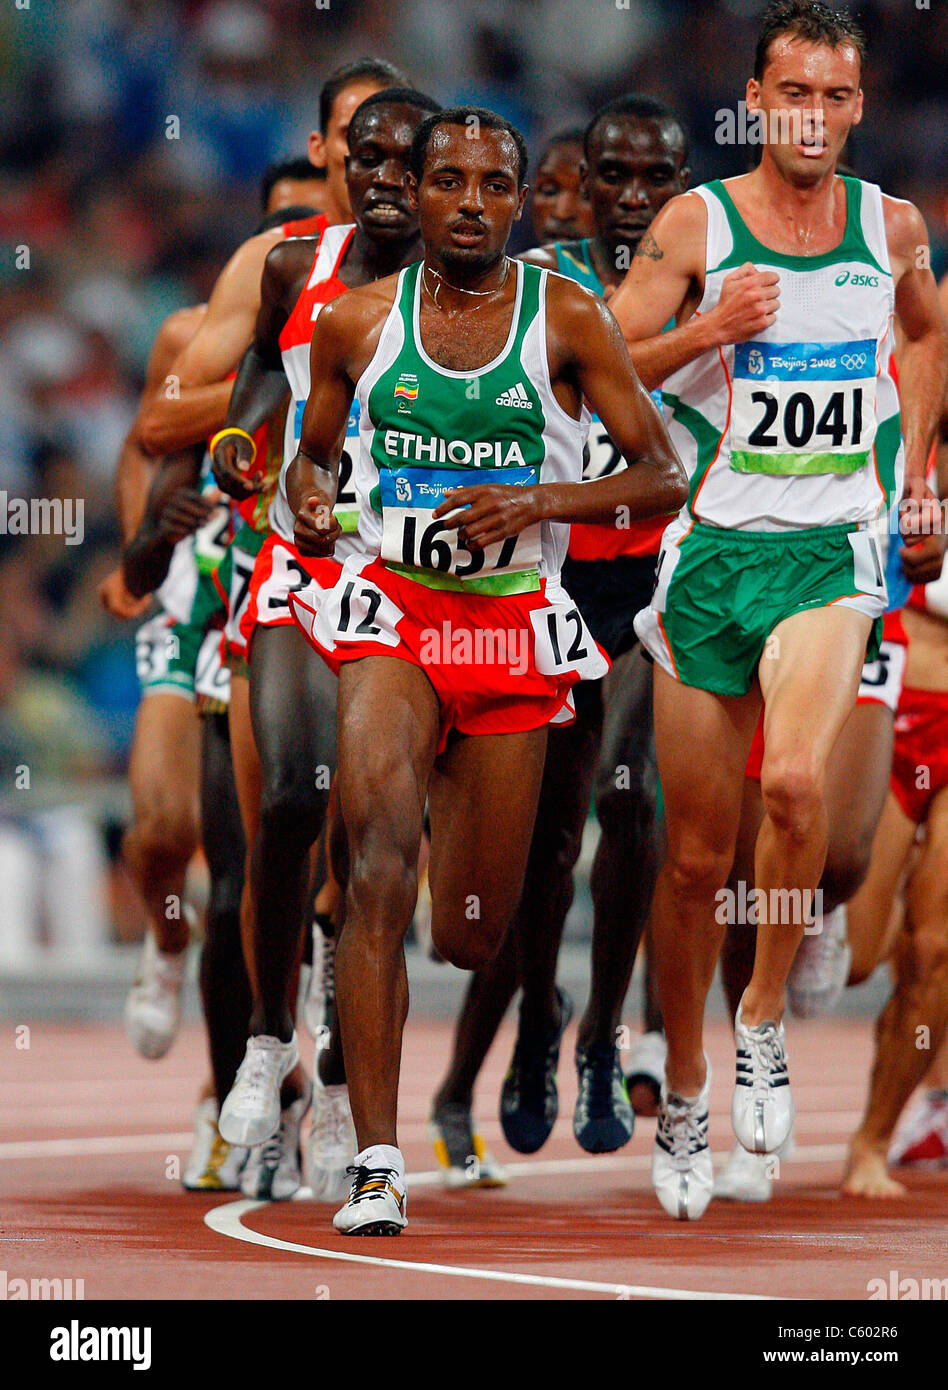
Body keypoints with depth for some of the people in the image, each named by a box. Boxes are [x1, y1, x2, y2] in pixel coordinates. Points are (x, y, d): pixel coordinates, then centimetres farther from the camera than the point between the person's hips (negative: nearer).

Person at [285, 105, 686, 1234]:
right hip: (391, 609, -1)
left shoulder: (567, 319, -3)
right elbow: (315, 451, 18)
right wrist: (309, 499, -6)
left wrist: (537, 502, -18)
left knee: (471, 938, 9)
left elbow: (662, 480, -3)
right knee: (380, 872, -25)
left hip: (514, 619, 1)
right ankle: (376, 1162, -28)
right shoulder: (357, 322, 2)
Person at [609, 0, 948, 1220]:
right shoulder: (694, 225, -1)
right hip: (713, 541, 0)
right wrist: (707, 330, -18)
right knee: (696, 848, 4)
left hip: (834, 546, 0)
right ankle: (683, 1095, 22)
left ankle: (764, 1018, -6)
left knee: (794, 780, -27)